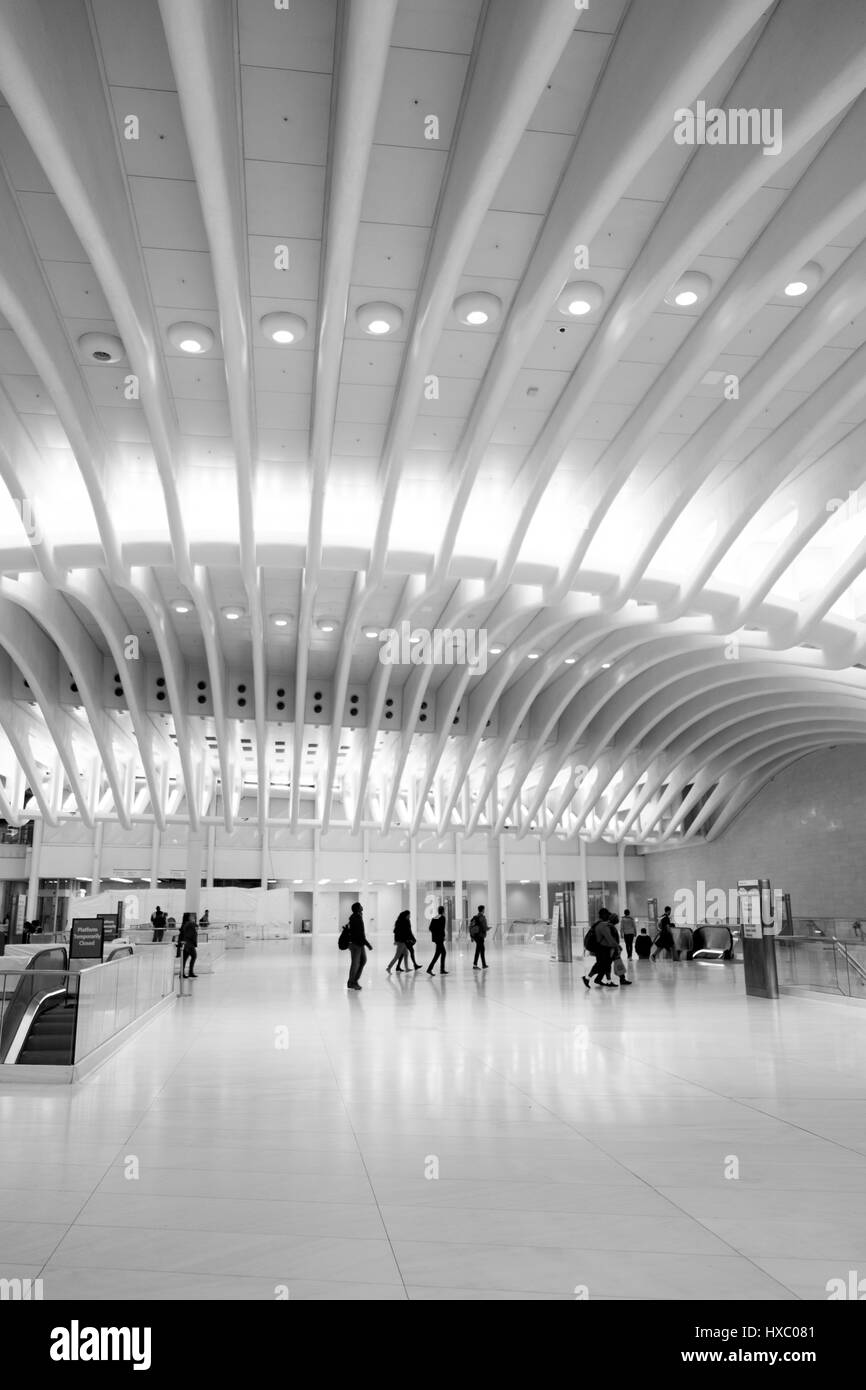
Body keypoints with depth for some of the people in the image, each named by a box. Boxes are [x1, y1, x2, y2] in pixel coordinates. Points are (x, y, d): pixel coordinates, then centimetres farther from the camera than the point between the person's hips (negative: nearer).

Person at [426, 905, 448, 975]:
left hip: (434, 937, 8)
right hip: (440, 938, -8)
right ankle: (429, 969, -14)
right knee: (437, 954, -7)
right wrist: (443, 936, -11)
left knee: (444, 952, 16)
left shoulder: (434, 918, 12)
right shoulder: (442, 918, -10)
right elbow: (442, 928, -19)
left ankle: (442, 970, 16)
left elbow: (430, 928, 11)